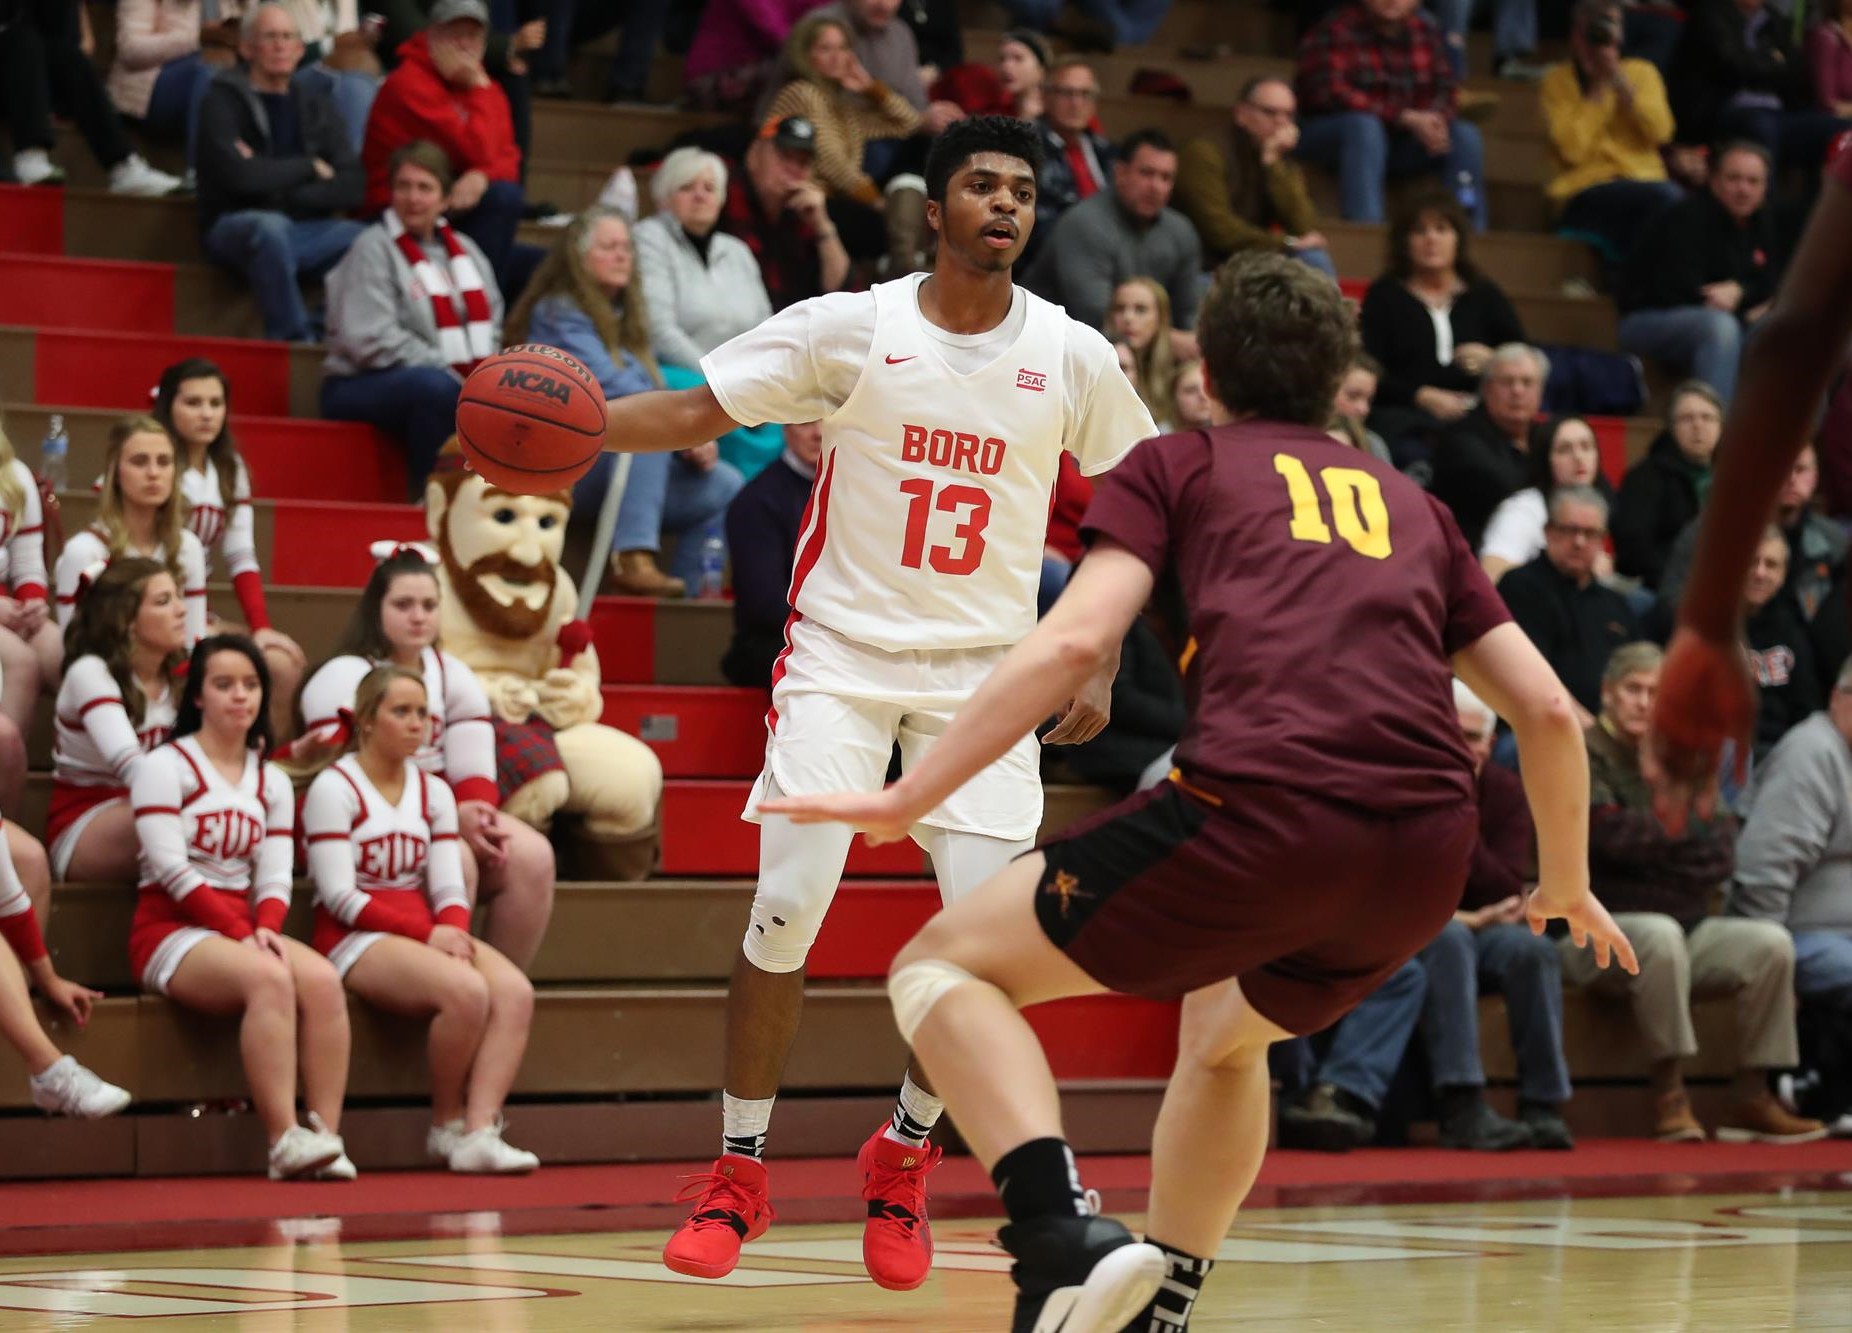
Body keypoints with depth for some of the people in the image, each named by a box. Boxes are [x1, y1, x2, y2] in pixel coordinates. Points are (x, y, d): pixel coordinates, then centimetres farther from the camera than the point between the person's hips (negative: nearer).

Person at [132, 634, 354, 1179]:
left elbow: (275, 879, 8)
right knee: (269, 978, -35)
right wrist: (241, 932, -19)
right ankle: (284, 1141, -40)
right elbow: (172, 870, -12)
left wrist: (265, 929, -15)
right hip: (171, 930, -5)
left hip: (245, 932, 5)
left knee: (322, 980, -27)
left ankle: (327, 1135, -31)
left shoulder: (272, 781, 17)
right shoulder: (164, 766, -1)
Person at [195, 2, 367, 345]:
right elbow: (238, 175, -18)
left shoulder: (314, 101, 13)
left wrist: (284, 193, -12)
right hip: (235, 225, -4)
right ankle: (295, 339, -31)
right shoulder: (222, 101, -2)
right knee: (270, 228, -40)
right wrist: (311, 168, -5)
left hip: (305, 227, 4)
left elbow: (351, 186, 3)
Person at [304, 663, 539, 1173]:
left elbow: (449, 891, 10)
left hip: (429, 934, 7)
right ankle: (446, 1125, -12)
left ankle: (479, 1132, -33)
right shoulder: (334, 788, -4)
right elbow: (340, 897, -12)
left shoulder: (433, 792, 16)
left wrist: (453, 932, -14)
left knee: (515, 991, -23)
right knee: (466, 991, -32)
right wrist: (425, 933, -18)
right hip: (354, 939, -7)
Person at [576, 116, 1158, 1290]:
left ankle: (905, 1156, 14)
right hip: (844, 653, -1)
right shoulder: (850, 331, -6)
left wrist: (1098, 663, 5)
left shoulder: (1071, 358, -2)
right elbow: (695, 411, -6)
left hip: (984, 666, 1)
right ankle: (740, 1173, 4)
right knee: (786, 908, -12)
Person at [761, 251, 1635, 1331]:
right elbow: (1548, 712, 26)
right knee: (1226, 1032, 36)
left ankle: (1060, 1230, -13)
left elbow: (1076, 641, 3)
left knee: (943, 966, 10)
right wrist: (1567, 884, 41)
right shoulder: (1411, 507, 31)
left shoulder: (1175, 466, 19)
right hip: (1429, 848, 5)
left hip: (1262, 808, -5)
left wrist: (909, 798, 6)